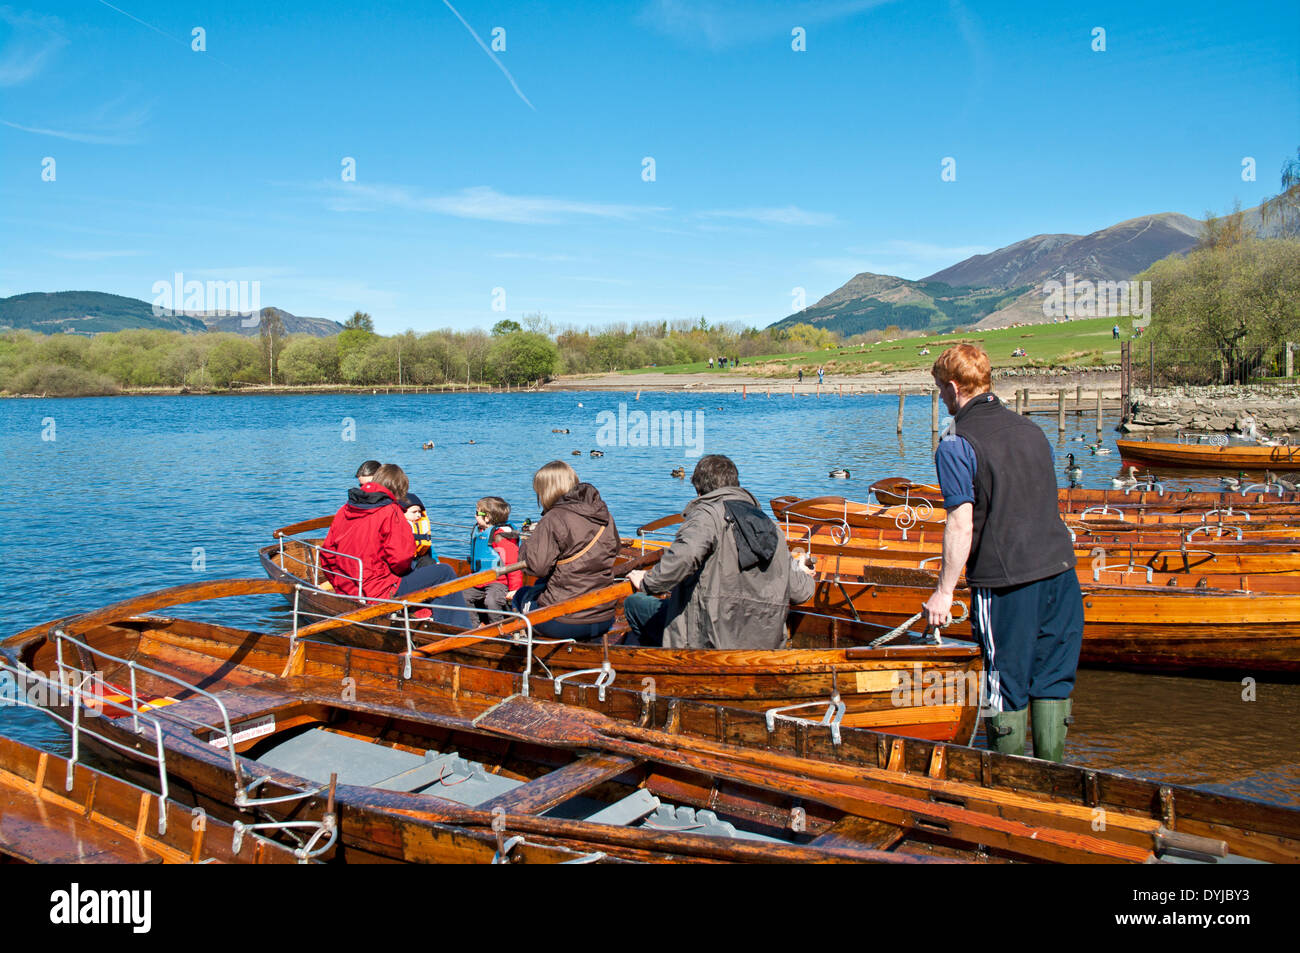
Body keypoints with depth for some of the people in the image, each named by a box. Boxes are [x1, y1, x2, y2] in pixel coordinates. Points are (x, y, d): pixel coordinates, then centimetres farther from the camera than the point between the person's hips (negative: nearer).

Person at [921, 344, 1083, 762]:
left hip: (1005, 582, -6)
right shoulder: (1030, 428, 11)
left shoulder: (956, 444, -10)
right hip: (1060, 569, 6)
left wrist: (944, 591, -7)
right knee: (1053, 682, 14)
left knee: (1008, 689, 7)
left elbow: (961, 526, -15)